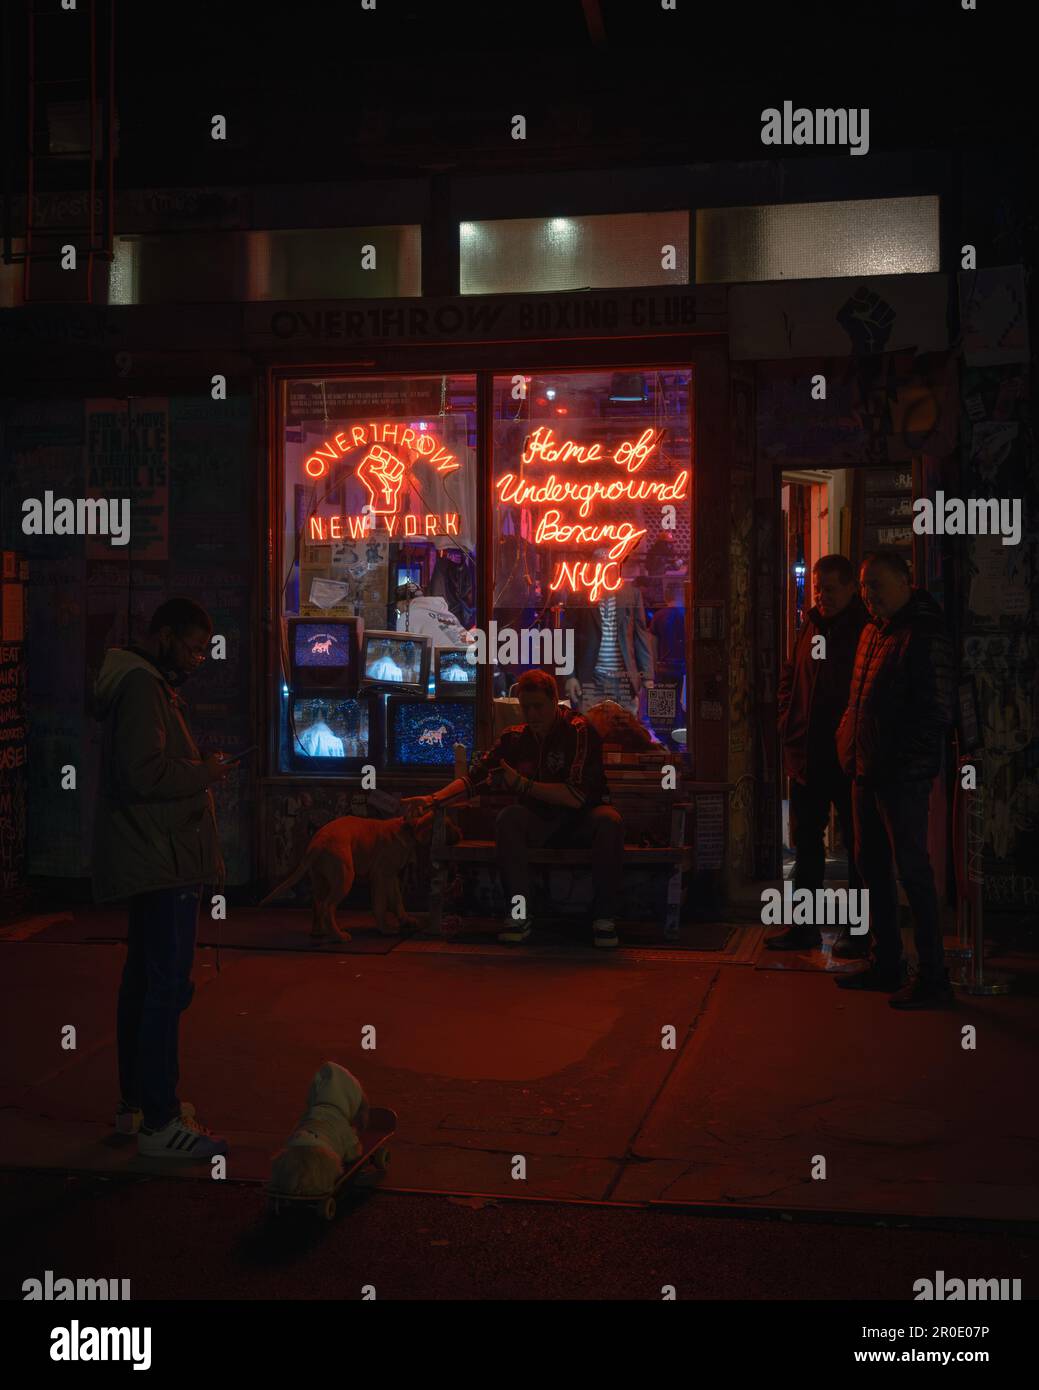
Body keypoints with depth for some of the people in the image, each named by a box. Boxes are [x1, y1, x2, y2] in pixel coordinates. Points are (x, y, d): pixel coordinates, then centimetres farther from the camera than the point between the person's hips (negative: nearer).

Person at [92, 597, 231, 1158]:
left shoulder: (149, 685, 19)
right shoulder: (141, 687, -14)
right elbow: (144, 773, -25)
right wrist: (205, 774, -12)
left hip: (155, 864, 11)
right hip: (163, 865, -11)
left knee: (144, 981, 15)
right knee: (169, 986, -9)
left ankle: (135, 1103, 25)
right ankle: (159, 1122, -6)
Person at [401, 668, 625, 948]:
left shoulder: (578, 730, -12)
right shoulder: (514, 738, 5)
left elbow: (576, 796, -20)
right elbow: (475, 776, 4)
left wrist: (523, 784, -14)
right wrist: (434, 799, -11)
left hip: (579, 821, -3)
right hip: (540, 822, 3)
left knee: (609, 820, -36)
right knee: (508, 817, -30)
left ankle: (603, 917, -24)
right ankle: (520, 915, -26)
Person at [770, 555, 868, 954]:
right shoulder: (811, 627, 12)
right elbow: (789, 678, 23)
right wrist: (788, 720, 10)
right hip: (806, 755, 7)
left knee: (857, 844, 3)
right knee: (806, 841, 12)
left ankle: (856, 931, 11)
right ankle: (805, 926, 21)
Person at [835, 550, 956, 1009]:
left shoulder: (924, 636, -13)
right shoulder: (872, 631, 15)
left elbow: (936, 711, -17)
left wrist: (905, 761, -19)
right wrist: (850, 746, 11)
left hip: (903, 777, -9)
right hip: (868, 772, 9)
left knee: (913, 871, -4)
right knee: (872, 866, 15)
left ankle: (933, 979, 4)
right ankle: (886, 966, 27)